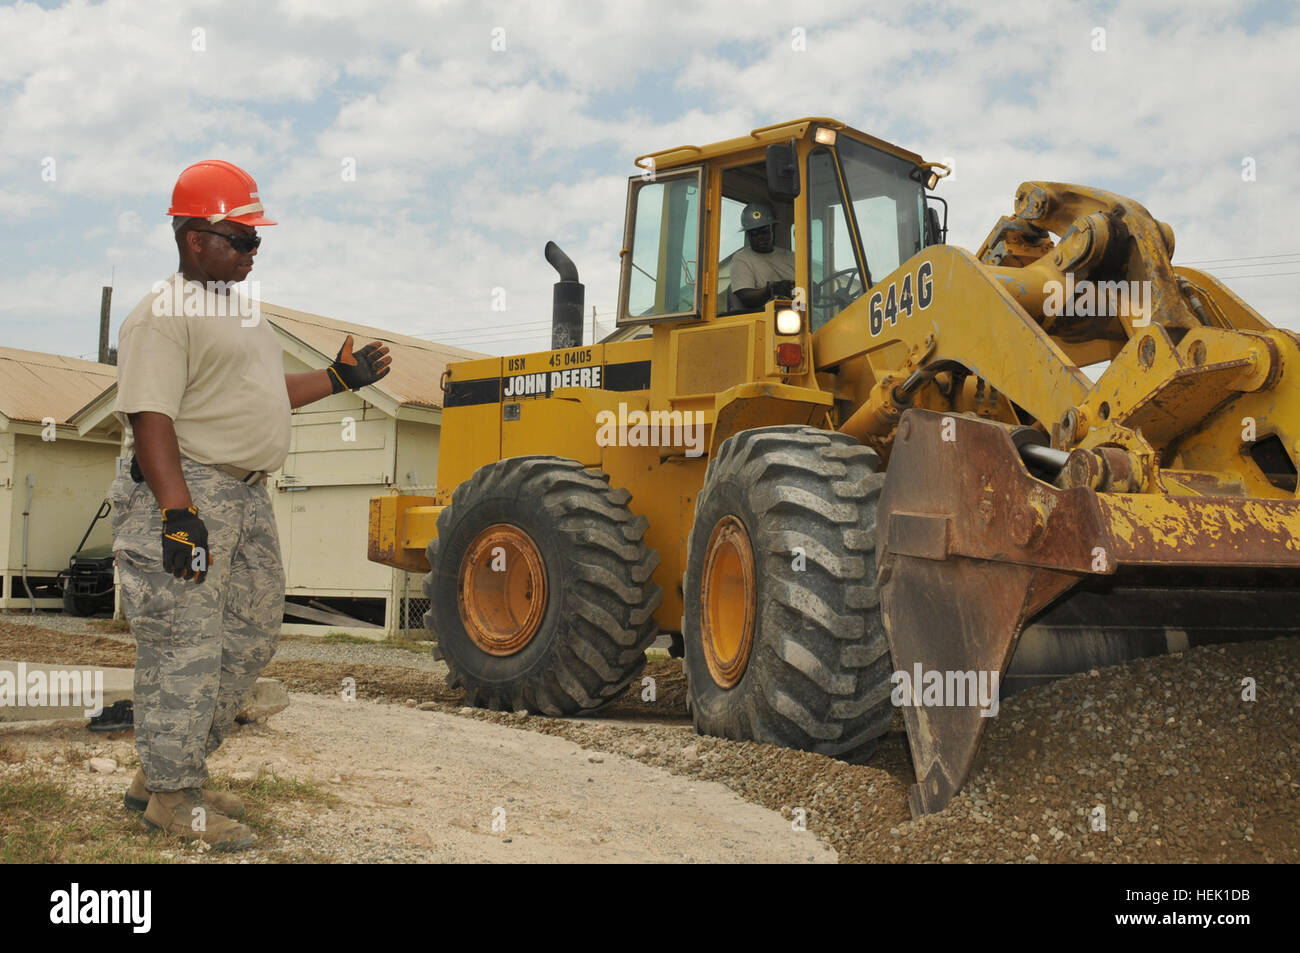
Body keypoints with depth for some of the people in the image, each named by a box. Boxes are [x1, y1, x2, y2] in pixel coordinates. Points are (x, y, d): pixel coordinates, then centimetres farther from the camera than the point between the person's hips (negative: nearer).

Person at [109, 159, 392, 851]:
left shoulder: (234, 310, 20)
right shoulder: (163, 315, -12)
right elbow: (150, 417, -21)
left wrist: (338, 379, 24)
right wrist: (176, 511, -29)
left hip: (245, 495, 10)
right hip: (185, 491, -10)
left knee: (249, 638, 14)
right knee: (185, 645, -5)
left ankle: (165, 771, 26)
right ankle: (172, 796, 8)